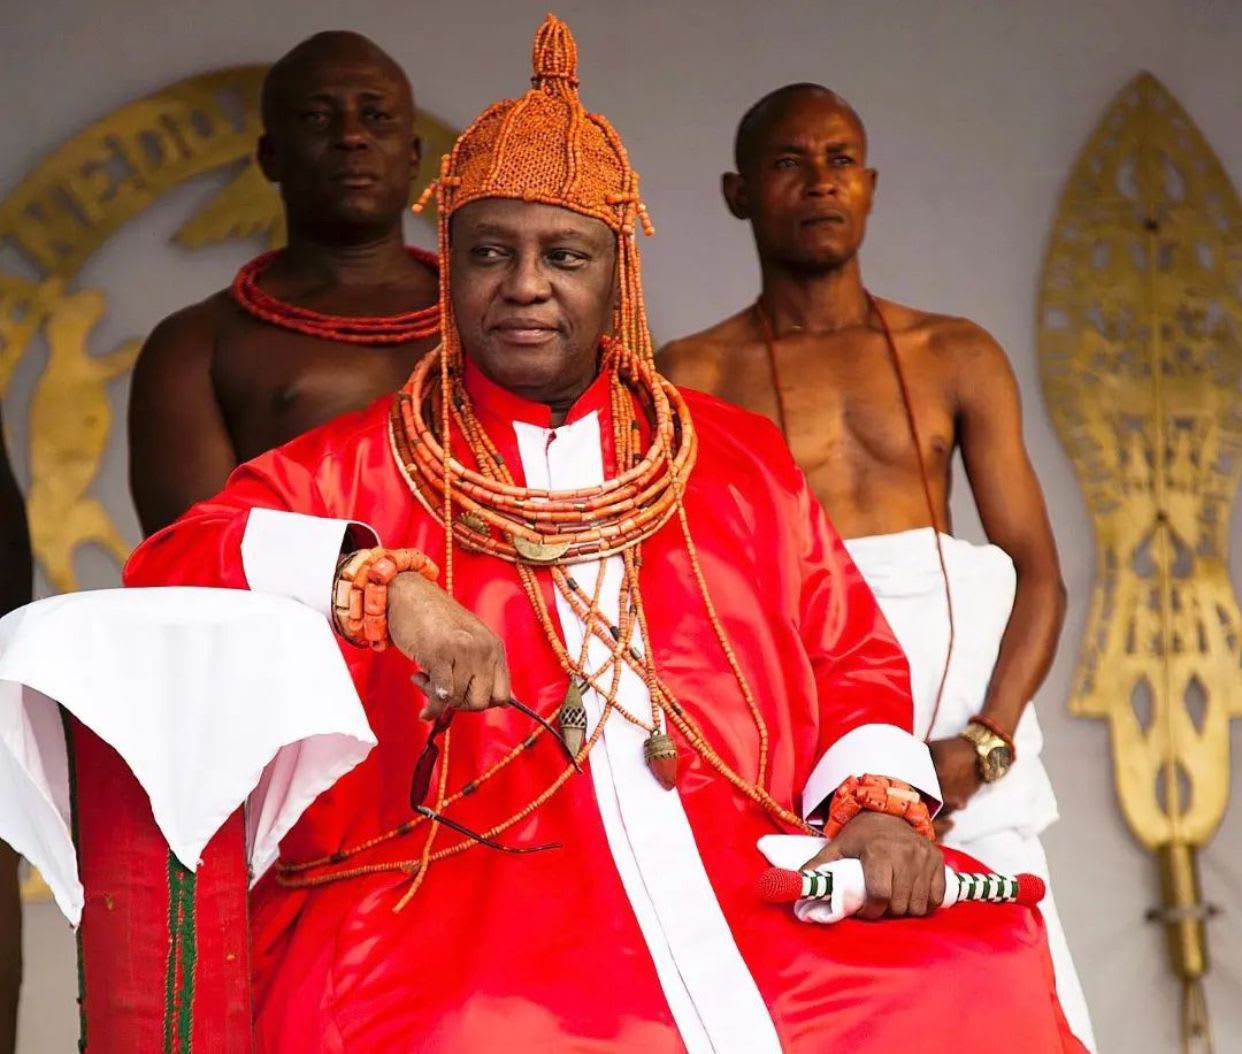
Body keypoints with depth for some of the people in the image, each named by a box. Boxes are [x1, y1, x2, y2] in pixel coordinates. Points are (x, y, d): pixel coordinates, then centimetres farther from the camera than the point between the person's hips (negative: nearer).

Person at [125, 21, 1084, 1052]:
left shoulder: (740, 459, 20)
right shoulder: (355, 471, 11)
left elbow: (852, 657, 17)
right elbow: (166, 567, -3)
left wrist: (881, 804, -4)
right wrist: (379, 581, -18)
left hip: (740, 879, 3)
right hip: (465, 888, -2)